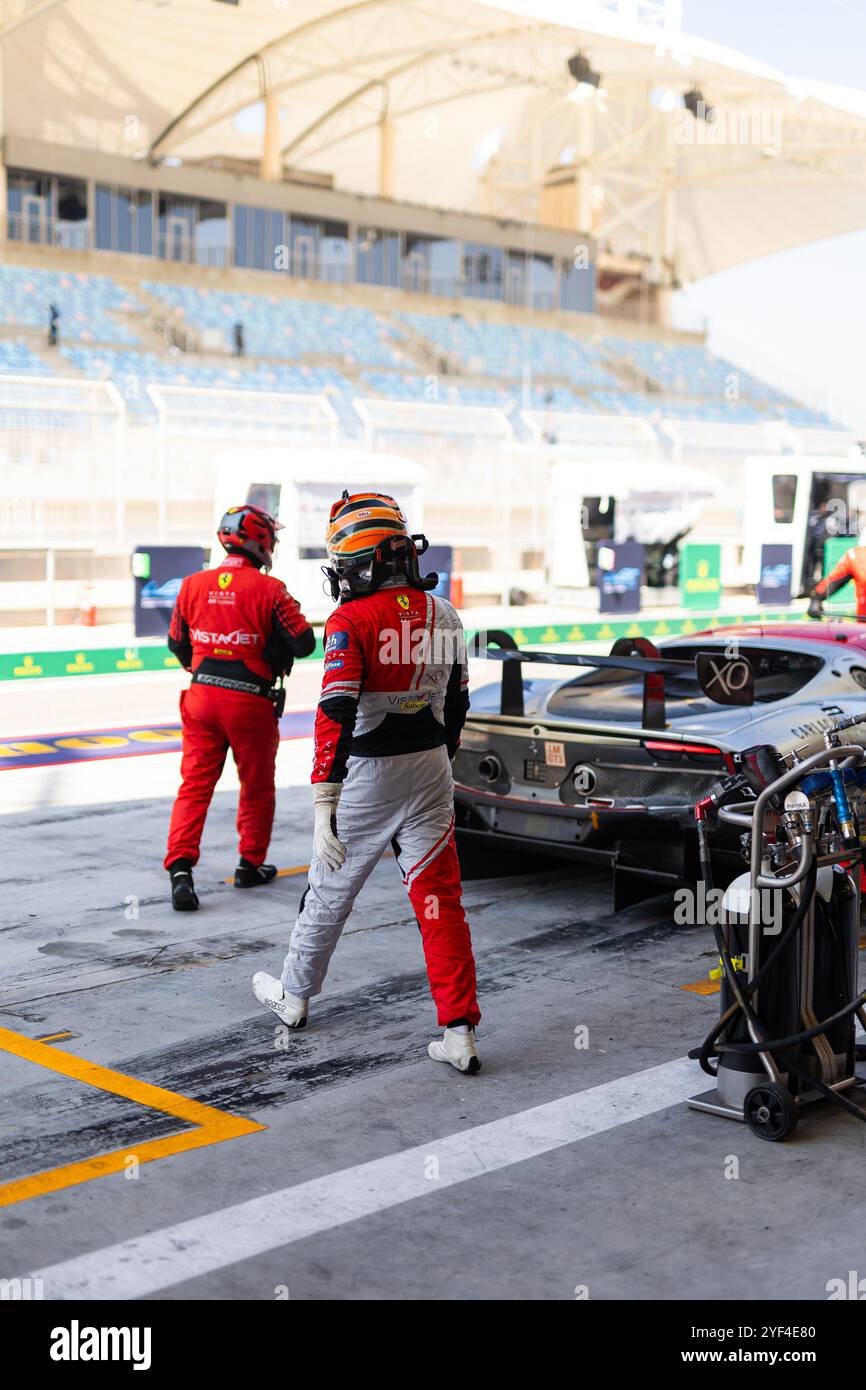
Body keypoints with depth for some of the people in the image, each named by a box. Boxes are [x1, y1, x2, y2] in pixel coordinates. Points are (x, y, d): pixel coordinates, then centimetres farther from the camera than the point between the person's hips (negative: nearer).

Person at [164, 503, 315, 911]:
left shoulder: (193, 585, 3)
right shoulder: (268, 589, -11)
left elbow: (176, 642, 14)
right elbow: (304, 643, -9)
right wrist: (278, 649, 13)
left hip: (202, 696, 3)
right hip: (250, 701, -3)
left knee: (194, 785, 5)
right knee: (257, 786, 14)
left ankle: (180, 867, -8)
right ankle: (251, 865, 24)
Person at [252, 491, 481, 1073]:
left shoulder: (352, 622, -16)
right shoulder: (443, 615, 3)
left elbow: (336, 717, -23)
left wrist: (324, 806, -22)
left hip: (369, 773, -4)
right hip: (431, 767, 4)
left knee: (331, 889, 14)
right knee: (440, 899, 5)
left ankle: (295, 995, 35)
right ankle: (460, 1032, 3)